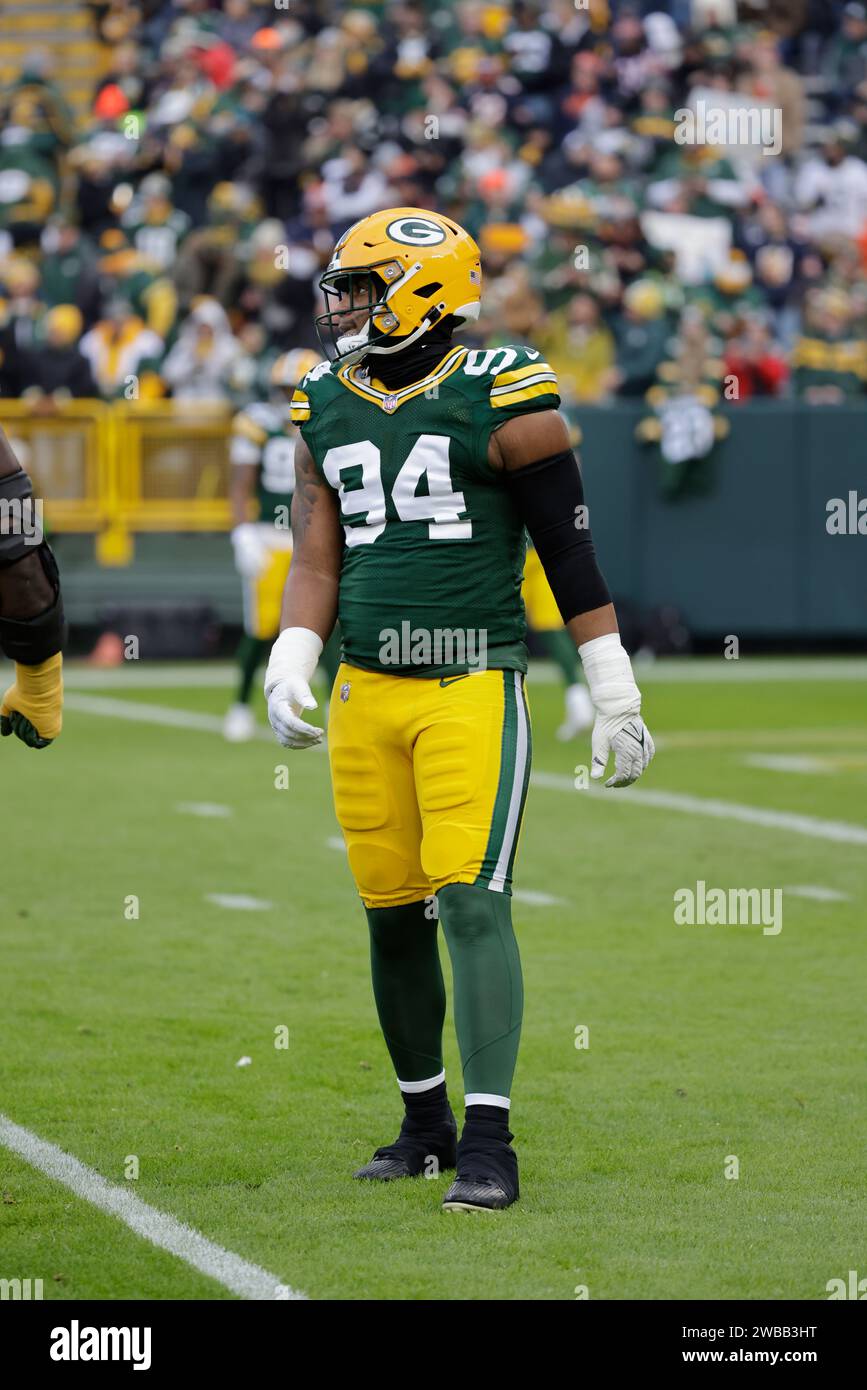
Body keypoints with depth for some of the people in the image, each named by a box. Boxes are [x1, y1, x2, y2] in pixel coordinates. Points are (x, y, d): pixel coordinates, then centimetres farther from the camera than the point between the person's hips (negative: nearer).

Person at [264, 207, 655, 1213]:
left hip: (474, 688, -5)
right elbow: (316, 564, 13)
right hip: (365, 695, 6)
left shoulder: (503, 404, -6)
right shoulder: (326, 413, 11)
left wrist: (615, 699, 0)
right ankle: (425, 1122, 24)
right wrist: (287, 671, -4)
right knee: (393, 917, 9)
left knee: (472, 902, -14)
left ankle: (489, 1143, -13)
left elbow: (570, 557, -2)